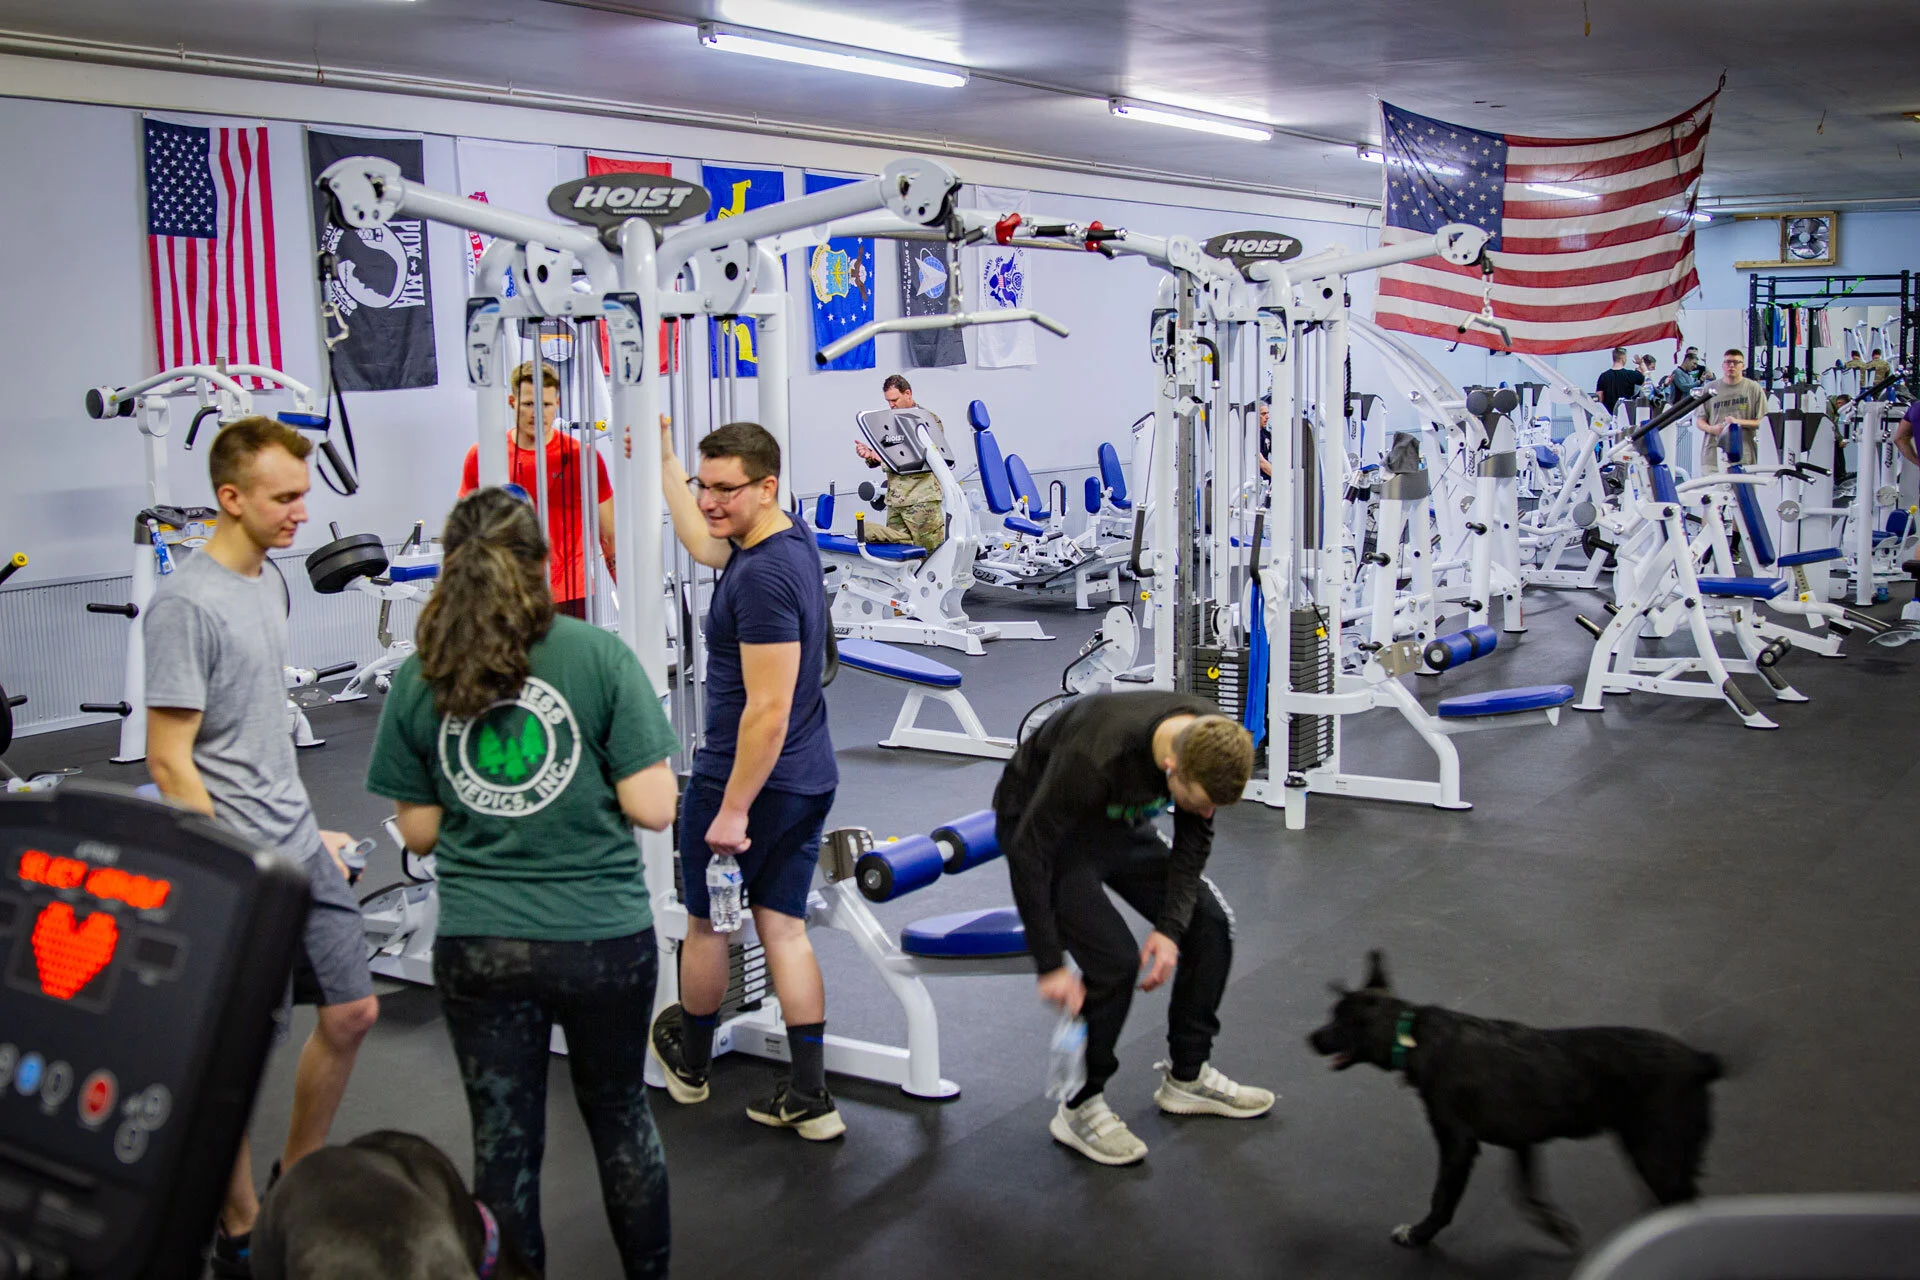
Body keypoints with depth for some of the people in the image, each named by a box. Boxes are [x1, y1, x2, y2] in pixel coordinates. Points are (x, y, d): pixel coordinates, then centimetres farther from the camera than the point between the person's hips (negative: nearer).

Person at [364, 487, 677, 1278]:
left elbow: (418, 830, 2)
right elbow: (653, 808, -12)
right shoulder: (600, 656, -10)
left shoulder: (419, 681, -3)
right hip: (603, 938, -1)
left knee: (503, 1144, 13)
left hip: (478, 948, 1)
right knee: (620, 1120, 19)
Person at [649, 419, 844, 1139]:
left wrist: (733, 810, -22)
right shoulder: (790, 540, 5)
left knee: (706, 923, 13)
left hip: (741, 780, -9)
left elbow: (769, 710, -26)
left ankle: (689, 1061, 35)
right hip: (809, 781, 9)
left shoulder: (764, 577, -24)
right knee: (782, 928, 11)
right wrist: (664, 460, 29)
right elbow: (702, 544, 27)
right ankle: (810, 1099, 11)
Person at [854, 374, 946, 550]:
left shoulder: (929, 419, -2)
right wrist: (869, 455, -3)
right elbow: (881, 459, 21)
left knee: (929, 549, -6)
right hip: (895, 499, 6)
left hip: (922, 498, -6)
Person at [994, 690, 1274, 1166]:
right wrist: (1050, 964, -29)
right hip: (1038, 824, -6)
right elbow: (1028, 852, -32)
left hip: (1116, 818, 7)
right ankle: (1079, 1109, 0)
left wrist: (1170, 927, -17)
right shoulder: (1096, 756, -41)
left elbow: (1194, 840, -6)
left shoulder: (1212, 741, -22)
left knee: (1210, 923, -2)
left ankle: (1186, 1077, 15)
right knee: (1116, 960, -20)